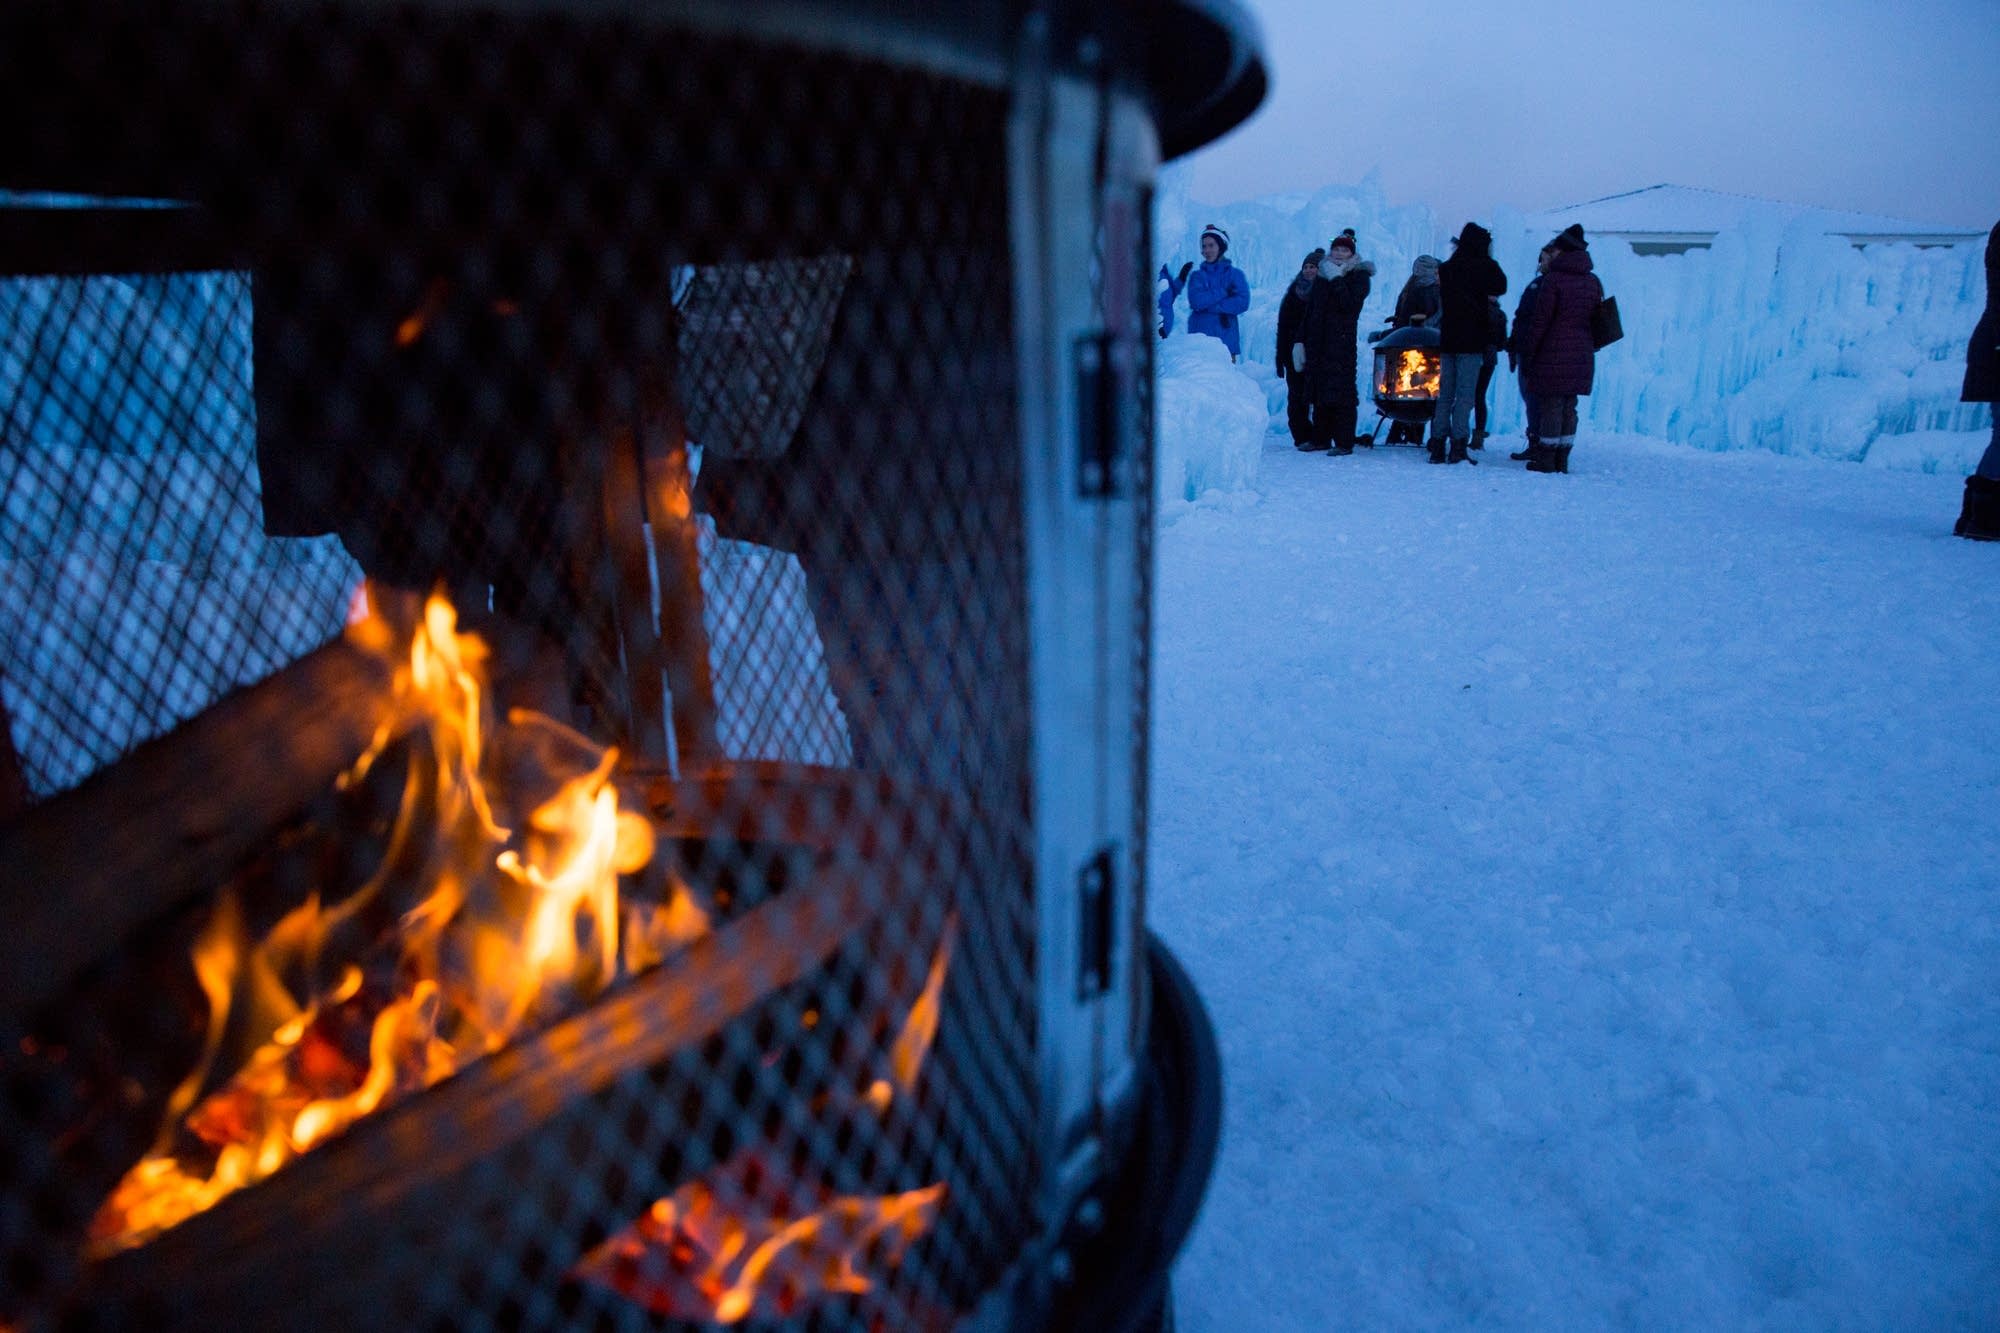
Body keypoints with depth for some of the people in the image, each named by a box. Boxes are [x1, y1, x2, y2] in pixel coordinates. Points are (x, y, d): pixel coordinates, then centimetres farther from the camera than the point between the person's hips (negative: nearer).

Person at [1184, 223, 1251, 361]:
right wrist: (1224, 292, -6)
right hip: (1199, 340, 0)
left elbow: (1242, 302, -6)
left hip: (1226, 340, 0)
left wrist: (1208, 305, -9)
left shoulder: (1235, 274, 9)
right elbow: (1196, 301, -6)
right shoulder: (1197, 276, 12)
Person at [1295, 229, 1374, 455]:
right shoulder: (1321, 277, 19)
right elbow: (1309, 311, 19)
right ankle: (1321, 438, 14)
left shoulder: (1359, 276, 3)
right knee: (1319, 393, 7)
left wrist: (1336, 279, -12)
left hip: (1342, 342, -6)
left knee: (1341, 393, -9)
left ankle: (1344, 442, -8)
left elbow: (1349, 304, -15)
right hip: (1317, 343, 6)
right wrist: (1300, 341, 13)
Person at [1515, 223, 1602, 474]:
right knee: (1569, 408, 9)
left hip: (1553, 356, -6)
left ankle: (1547, 460, 0)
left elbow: (1540, 321, -11)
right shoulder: (1593, 282, 10)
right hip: (1581, 357, 6)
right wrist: (1589, 348, 21)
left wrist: (1527, 355, -7)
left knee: (1550, 406, -2)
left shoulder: (1553, 279, -9)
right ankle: (1562, 460, 12)